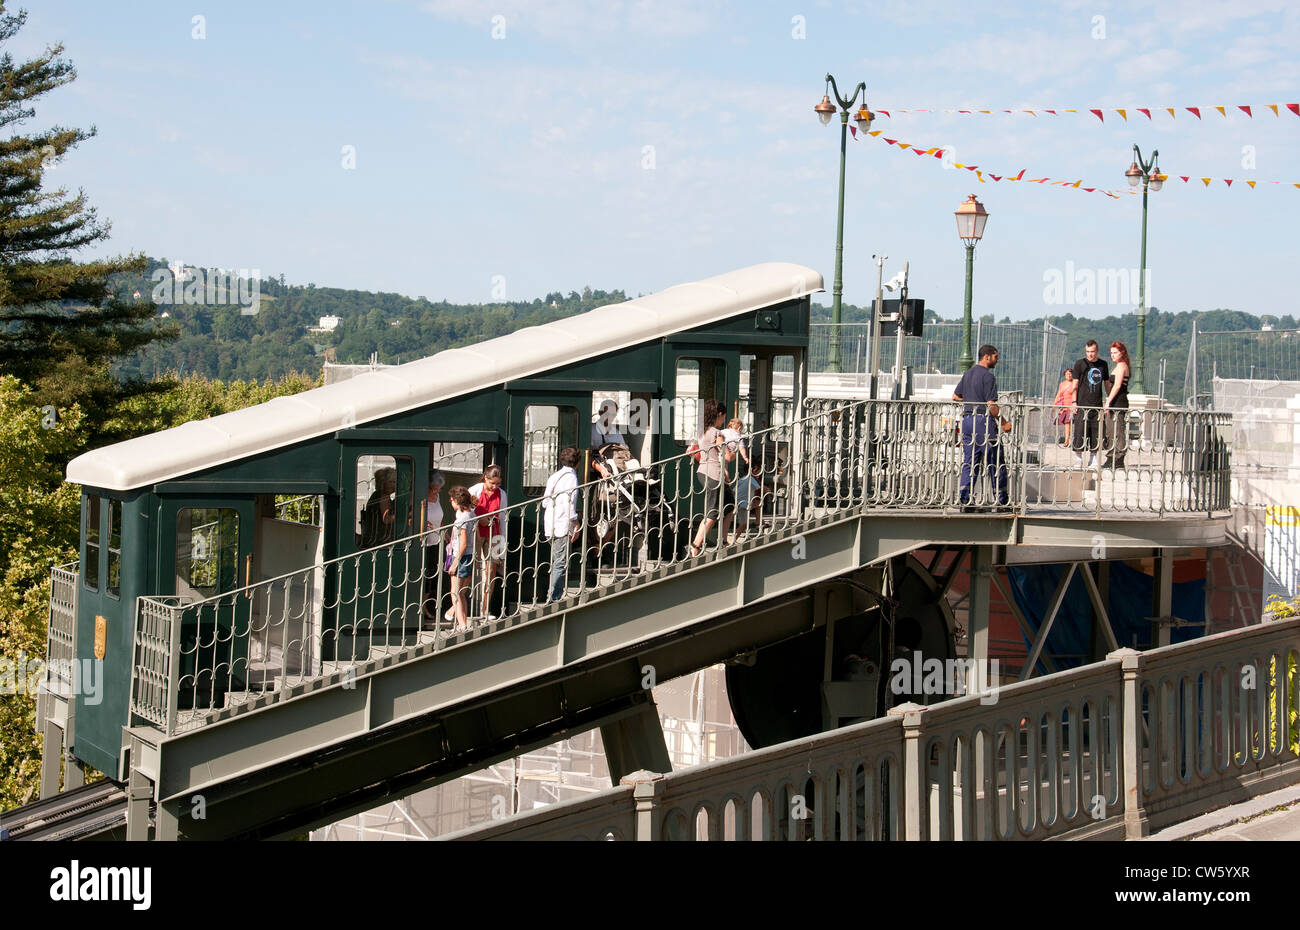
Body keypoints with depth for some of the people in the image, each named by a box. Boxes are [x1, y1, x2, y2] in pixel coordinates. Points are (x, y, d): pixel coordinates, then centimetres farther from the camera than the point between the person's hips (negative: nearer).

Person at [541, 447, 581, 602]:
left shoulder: (554, 476, 15)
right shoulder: (571, 477, -10)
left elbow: (545, 502, 18)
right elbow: (569, 502, -20)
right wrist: (576, 523, -13)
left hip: (550, 526, 8)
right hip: (563, 527, -8)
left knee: (557, 562, 15)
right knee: (561, 564, -7)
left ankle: (552, 596, 17)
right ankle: (553, 598, -9)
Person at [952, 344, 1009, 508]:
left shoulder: (968, 373, 14)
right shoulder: (987, 376, -12)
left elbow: (955, 396, 22)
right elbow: (991, 405, -17)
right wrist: (1003, 423, -9)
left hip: (967, 419, 8)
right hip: (984, 421, -8)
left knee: (969, 462, 8)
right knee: (996, 463, -1)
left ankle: (964, 497, 1)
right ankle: (1001, 499, 1)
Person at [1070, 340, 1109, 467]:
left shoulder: (1103, 365, 11)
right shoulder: (1080, 364, 1)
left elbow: (1107, 384, 19)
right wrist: (1074, 402, -6)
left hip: (1097, 405, 3)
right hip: (1082, 404, -3)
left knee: (1096, 433, 2)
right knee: (1080, 431, -7)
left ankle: (1093, 457, 10)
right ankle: (1078, 458, 0)